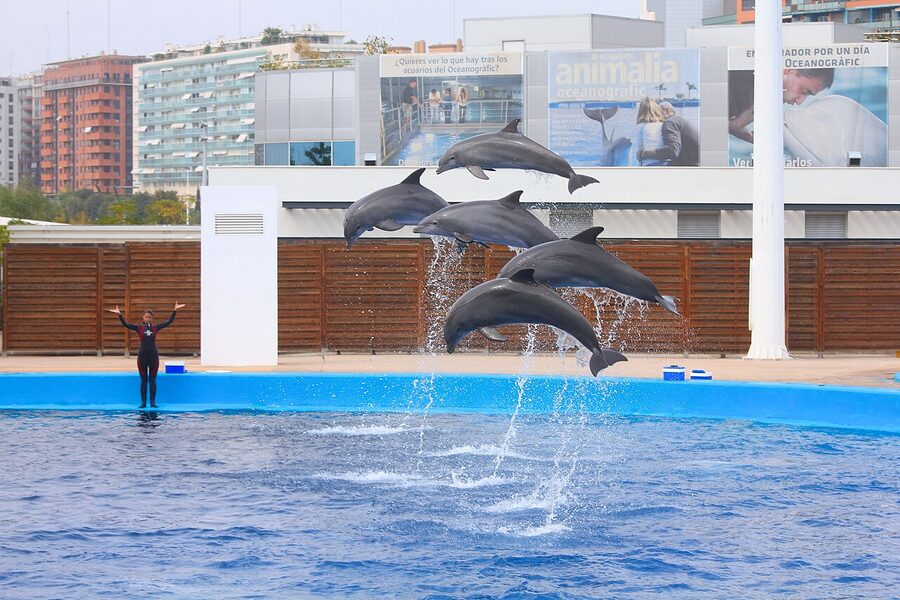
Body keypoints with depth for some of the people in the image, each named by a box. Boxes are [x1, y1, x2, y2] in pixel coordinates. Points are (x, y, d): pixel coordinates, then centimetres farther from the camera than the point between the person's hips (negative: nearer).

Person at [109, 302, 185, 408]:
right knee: (143, 380, 5)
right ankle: (143, 402, 9)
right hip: (142, 355, 0)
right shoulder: (139, 328, 1)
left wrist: (174, 311, -12)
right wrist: (119, 315, -22)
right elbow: (125, 324, -9)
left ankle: (152, 402, 9)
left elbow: (169, 321, -3)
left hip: (153, 355, 0)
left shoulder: (155, 328, 3)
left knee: (152, 380, 4)